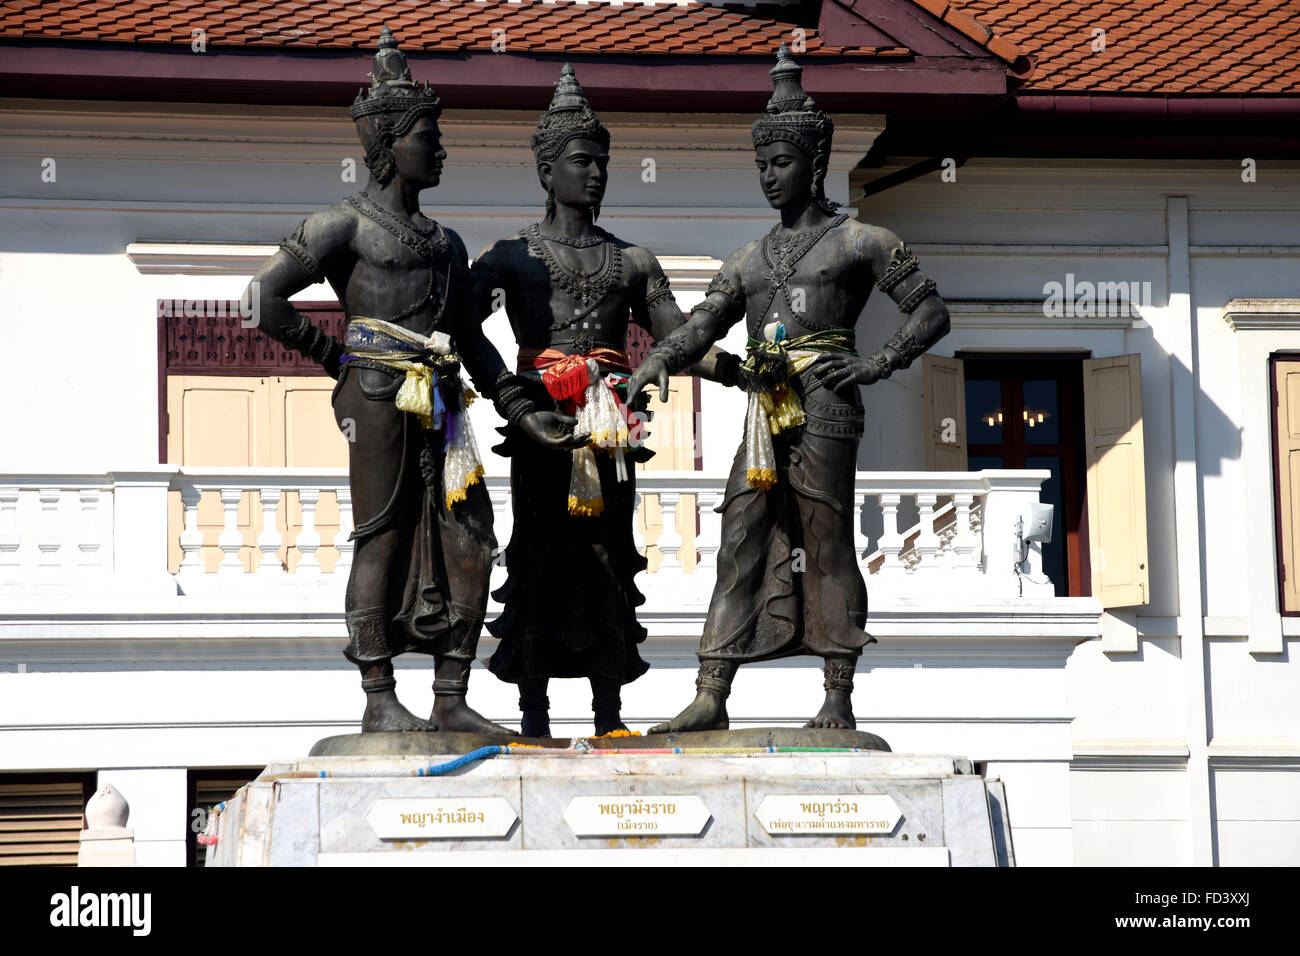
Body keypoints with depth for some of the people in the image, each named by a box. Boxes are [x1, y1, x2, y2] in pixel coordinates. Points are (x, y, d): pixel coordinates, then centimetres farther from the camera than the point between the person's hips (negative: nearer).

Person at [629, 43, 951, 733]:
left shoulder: (857, 241, 7)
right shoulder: (749, 260, 23)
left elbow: (931, 313, 6)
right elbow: (699, 328, 14)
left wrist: (875, 366, -7)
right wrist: (657, 361, -7)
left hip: (823, 405, -5)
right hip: (765, 412, 5)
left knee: (827, 543, -6)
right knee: (739, 543, -2)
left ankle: (838, 700, -3)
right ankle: (710, 697, -6)